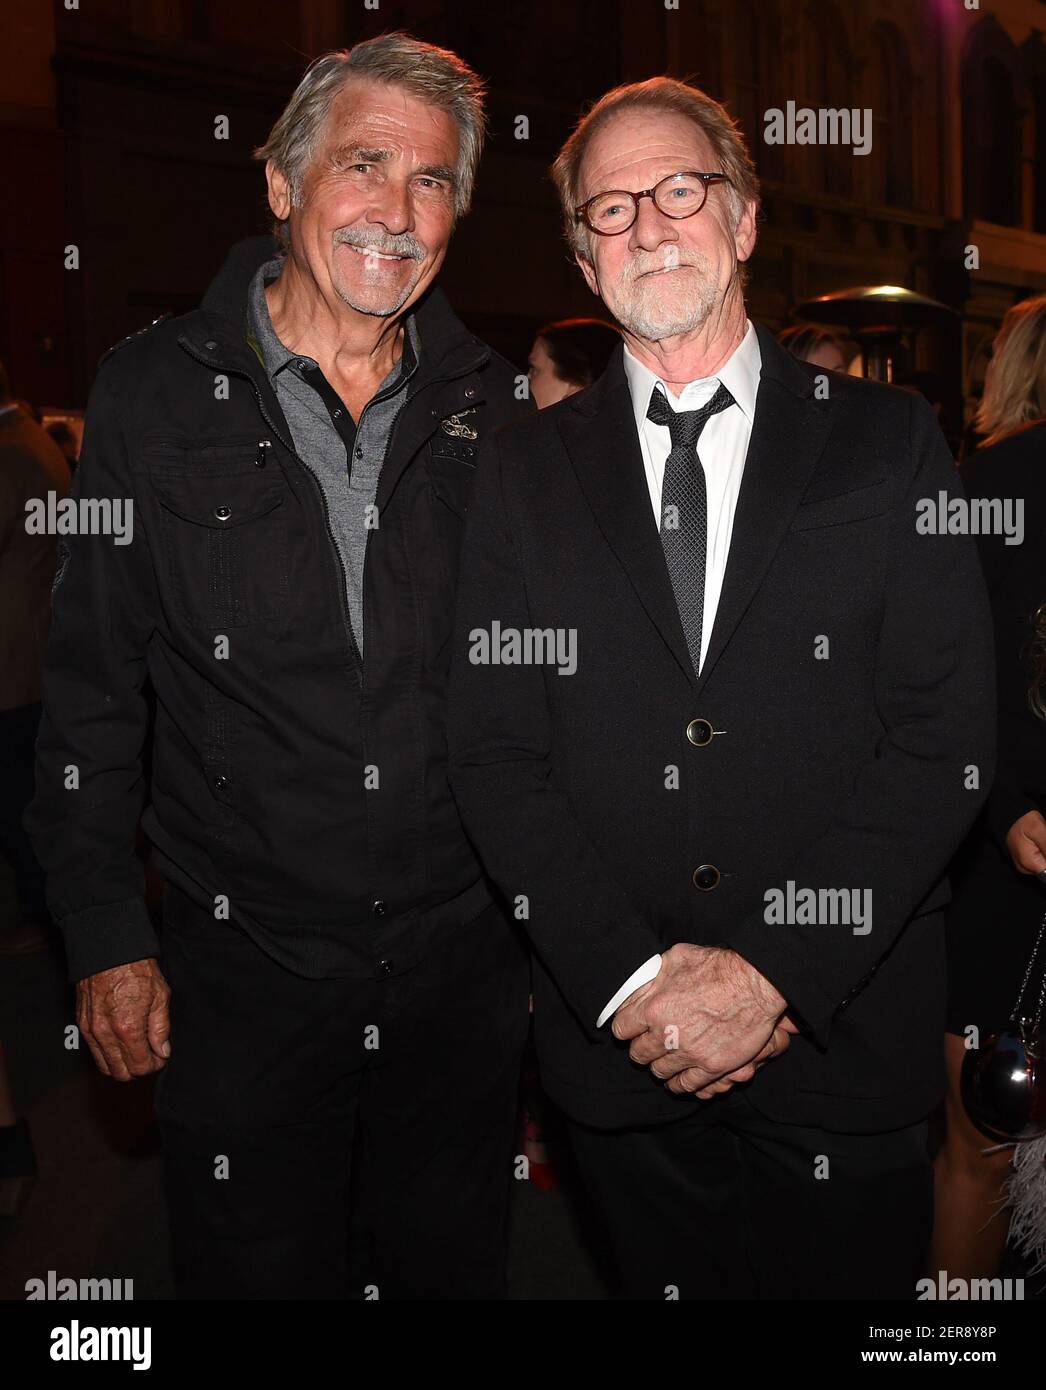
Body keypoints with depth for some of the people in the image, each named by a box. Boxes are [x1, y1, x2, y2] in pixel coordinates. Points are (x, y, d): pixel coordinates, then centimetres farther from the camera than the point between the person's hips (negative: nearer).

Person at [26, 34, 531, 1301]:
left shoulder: (494, 411, 2)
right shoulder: (154, 395, -4)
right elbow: (90, 686, -2)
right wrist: (106, 937, -5)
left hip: (464, 967, 3)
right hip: (242, 972, -2)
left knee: (454, 1269, 19)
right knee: (258, 1275, 14)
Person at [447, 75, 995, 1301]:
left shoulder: (886, 442, 0)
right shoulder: (523, 472, 5)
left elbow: (947, 736, -7)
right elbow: (494, 753, -2)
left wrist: (773, 970, -15)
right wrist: (634, 973, -12)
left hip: (847, 1034, -1)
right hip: (620, 1048, 1)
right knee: (667, 1282, 15)